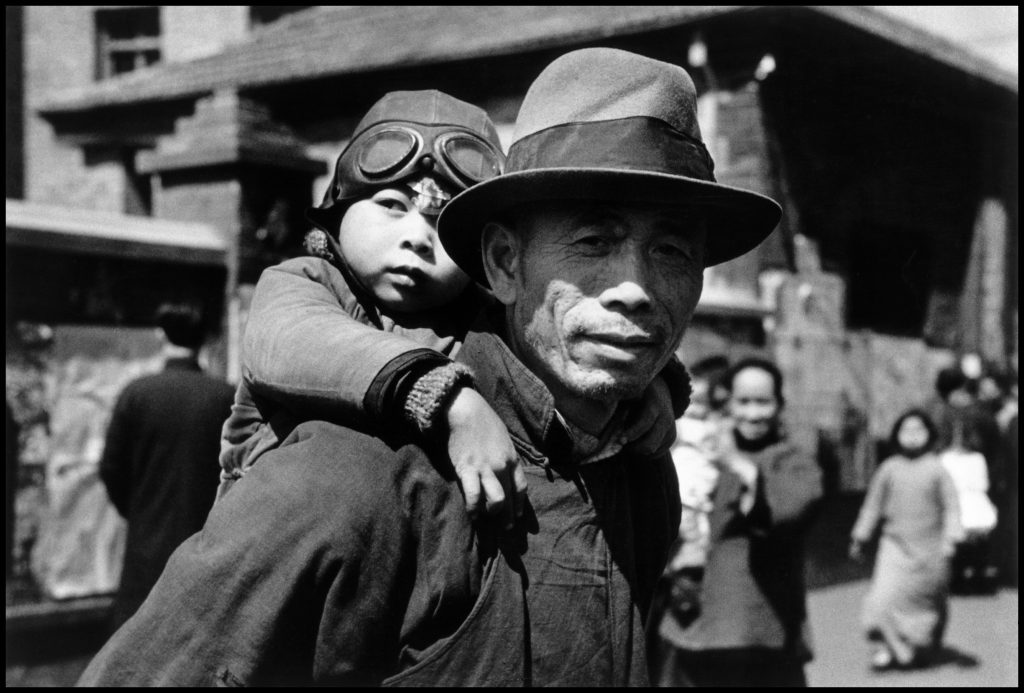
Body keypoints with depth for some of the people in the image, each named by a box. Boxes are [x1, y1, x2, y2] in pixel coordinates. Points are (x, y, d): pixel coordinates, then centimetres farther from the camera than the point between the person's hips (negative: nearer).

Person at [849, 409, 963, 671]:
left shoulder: (936, 469, -5)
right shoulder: (888, 469, 0)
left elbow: (951, 505, -2)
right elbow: (873, 504, 8)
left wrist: (950, 538, -12)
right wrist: (860, 538, 11)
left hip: (930, 549, 0)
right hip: (895, 545, 0)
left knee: (929, 599, 11)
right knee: (883, 597, -15)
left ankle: (920, 649, 30)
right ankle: (885, 646, -4)